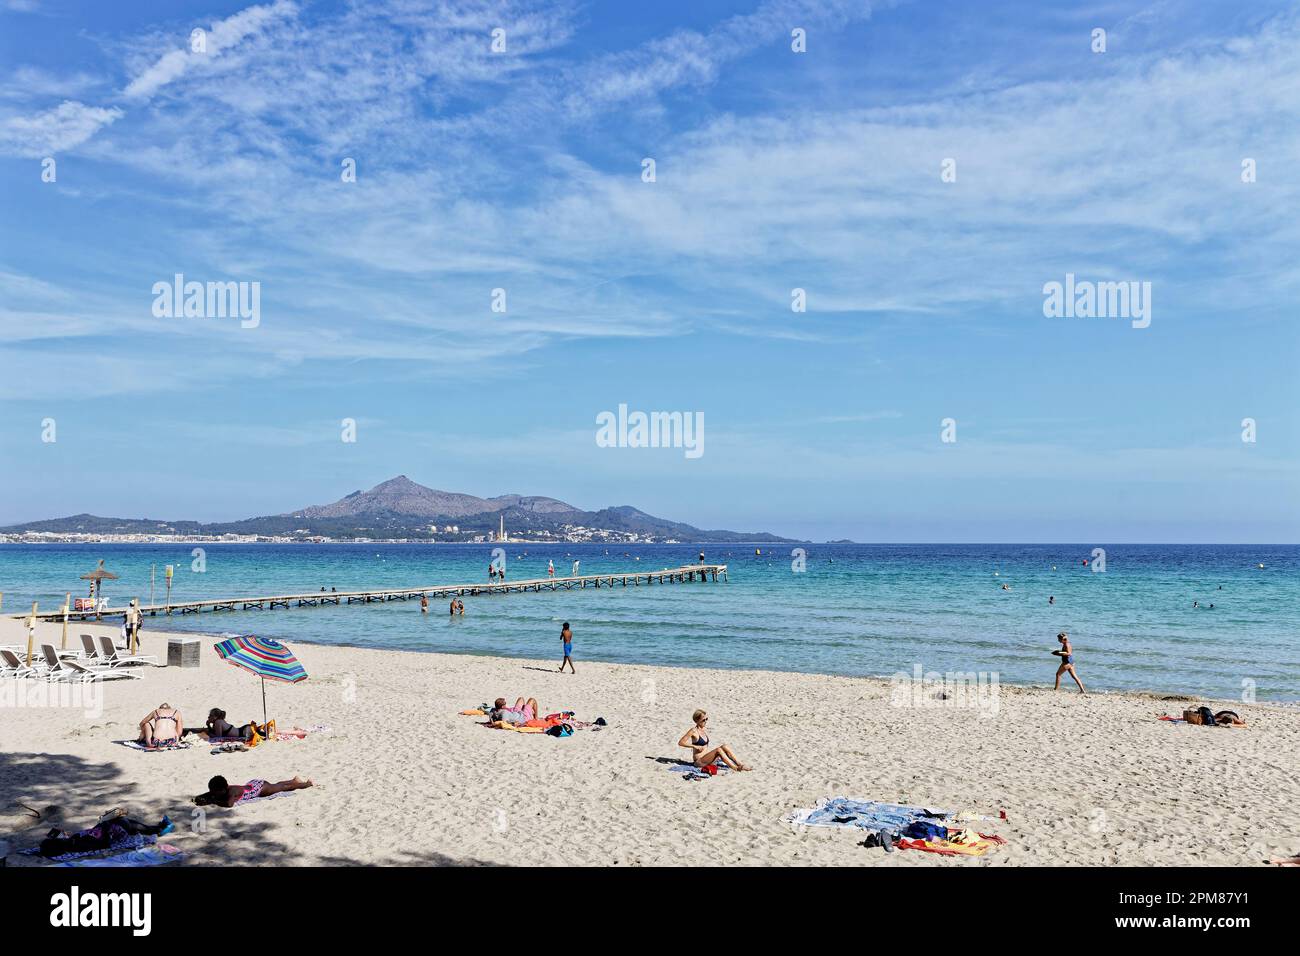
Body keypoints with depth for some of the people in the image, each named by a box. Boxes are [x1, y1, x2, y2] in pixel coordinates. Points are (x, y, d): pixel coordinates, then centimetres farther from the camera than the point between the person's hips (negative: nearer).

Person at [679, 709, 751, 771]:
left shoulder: (705, 730, 12)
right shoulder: (694, 731, -10)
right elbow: (680, 743, -14)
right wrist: (695, 746, -17)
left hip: (706, 758, 8)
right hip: (699, 761, -8)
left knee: (724, 746, -11)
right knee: (718, 750, -28)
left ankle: (740, 764, -18)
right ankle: (736, 768, -31)